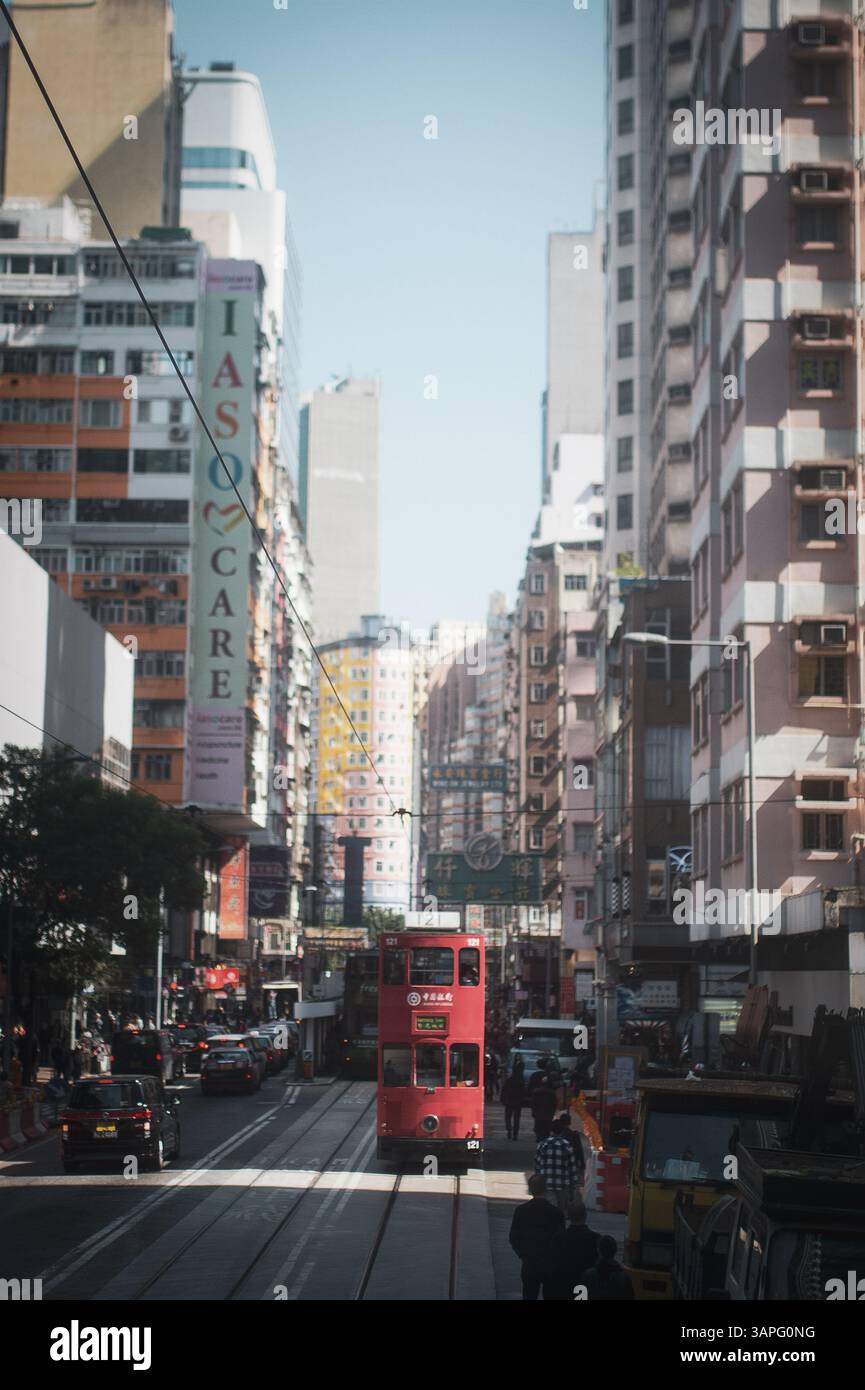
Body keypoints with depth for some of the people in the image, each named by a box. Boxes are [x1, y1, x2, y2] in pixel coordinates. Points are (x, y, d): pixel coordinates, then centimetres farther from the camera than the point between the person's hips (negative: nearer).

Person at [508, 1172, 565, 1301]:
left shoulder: (521, 1210, -6)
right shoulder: (555, 1212, -12)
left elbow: (514, 1238, -1)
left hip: (529, 1265, 2)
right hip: (551, 1265, -1)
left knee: (529, 1297, 8)